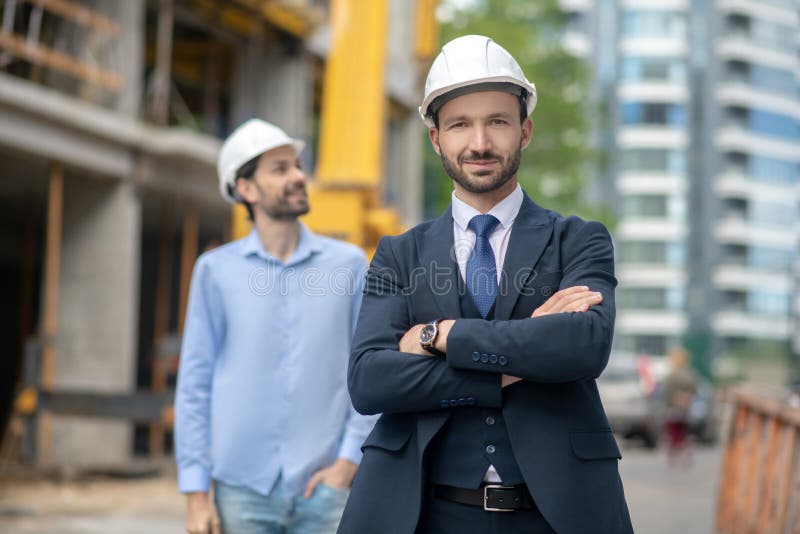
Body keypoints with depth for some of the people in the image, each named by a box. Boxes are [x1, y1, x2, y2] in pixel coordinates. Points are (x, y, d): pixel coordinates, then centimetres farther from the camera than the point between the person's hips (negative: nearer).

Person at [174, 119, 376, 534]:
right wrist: (195, 491, -1)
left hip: (320, 485, 0)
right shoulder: (216, 270, 4)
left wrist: (349, 459, -5)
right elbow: (195, 383, 4)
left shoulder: (348, 263, 5)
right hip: (242, 486, 0)